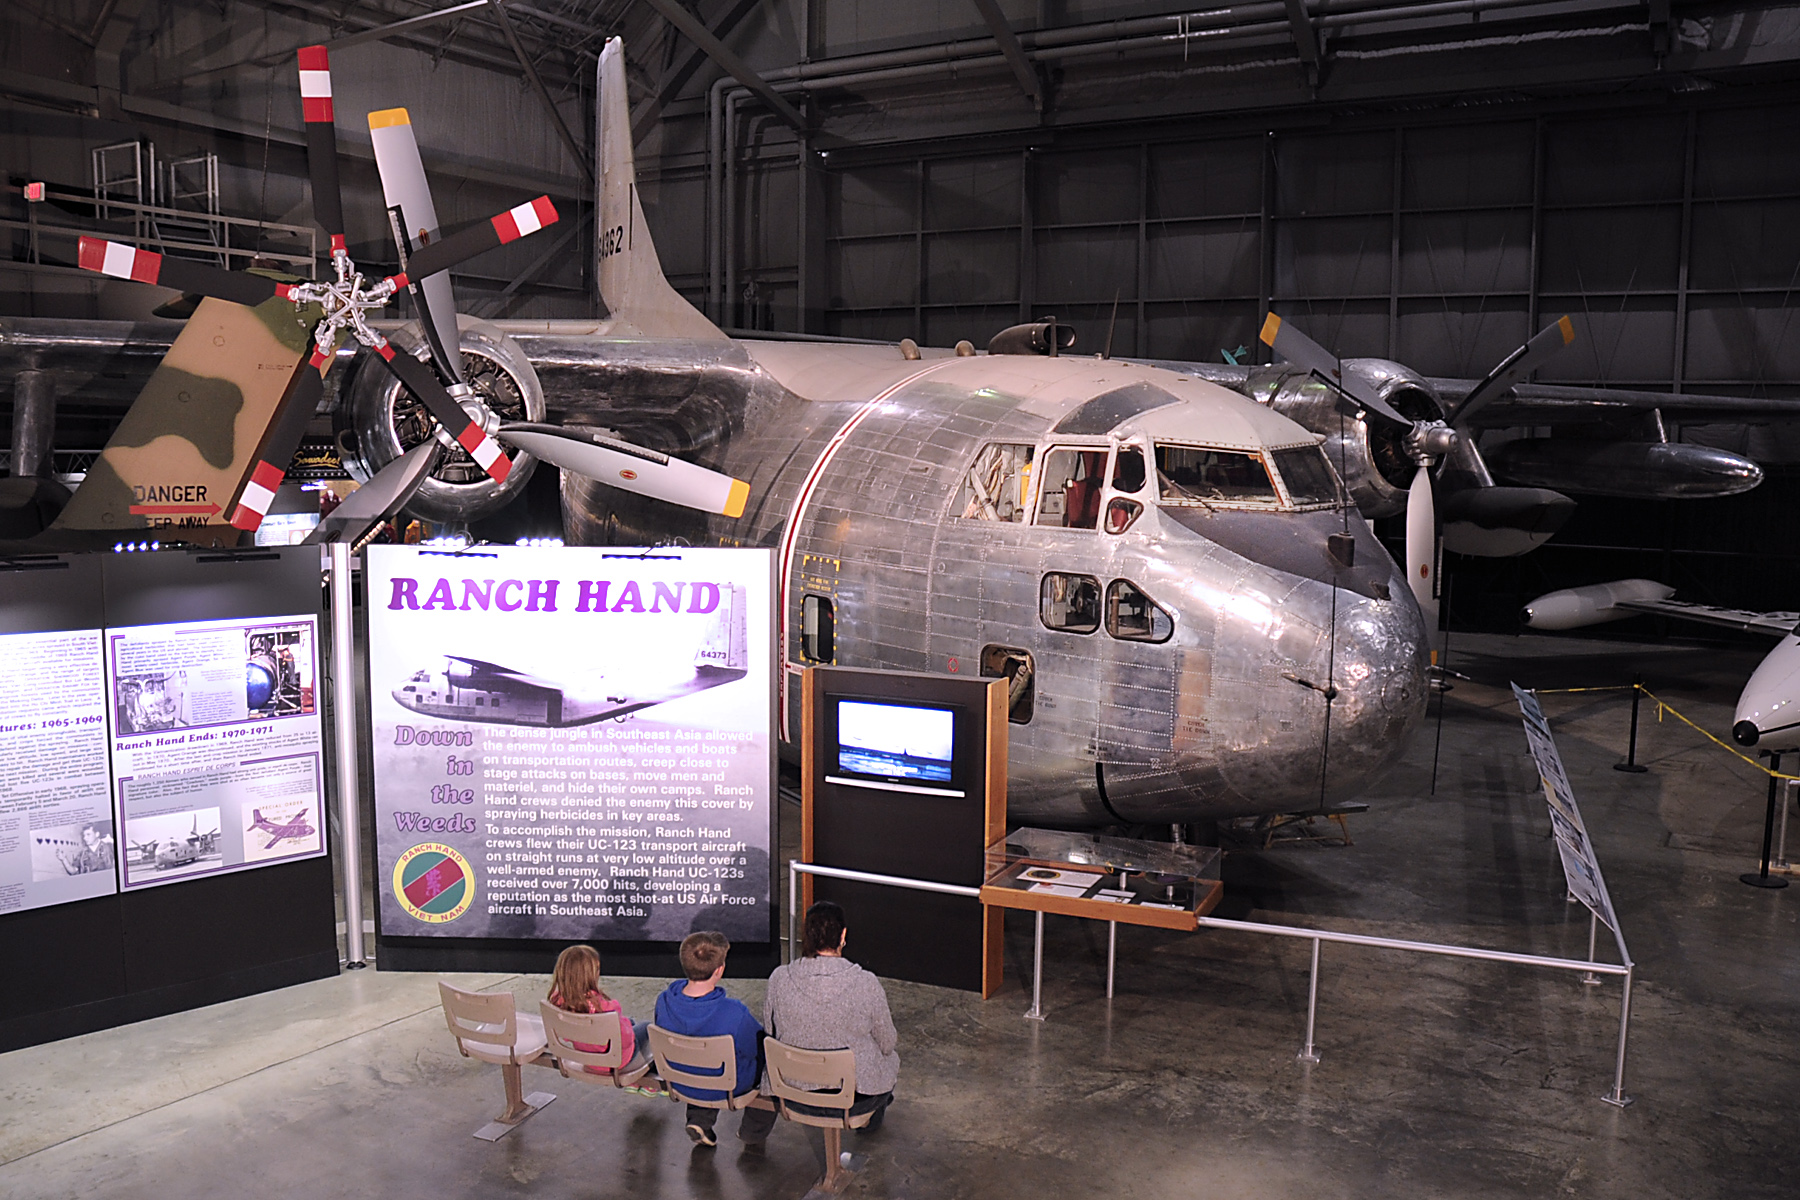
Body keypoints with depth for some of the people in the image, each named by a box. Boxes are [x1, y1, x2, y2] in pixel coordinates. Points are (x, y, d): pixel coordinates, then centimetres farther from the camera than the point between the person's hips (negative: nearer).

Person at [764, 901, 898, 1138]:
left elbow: (771, 1031, 0)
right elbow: (887, 1044, -8)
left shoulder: (779, 978, -16)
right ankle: (872, 1118, 56)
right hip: (856, 1096, -2)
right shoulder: (866, 983, -23)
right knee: (891, 1058, 33)